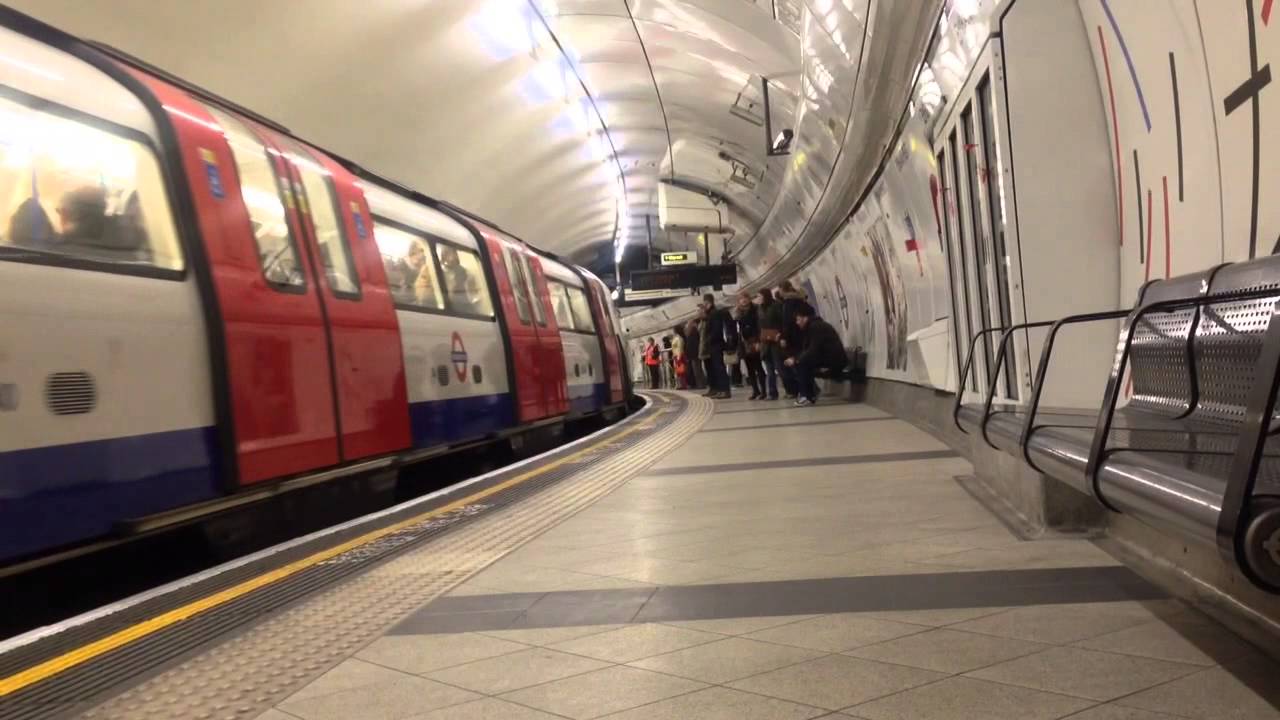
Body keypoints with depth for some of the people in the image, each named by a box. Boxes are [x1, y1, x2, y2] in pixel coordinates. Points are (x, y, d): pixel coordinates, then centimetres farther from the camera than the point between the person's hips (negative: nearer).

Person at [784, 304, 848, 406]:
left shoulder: (816, 327, -14)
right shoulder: (812, 326, 16)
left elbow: (813, 351, -22)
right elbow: (807, 349, 13)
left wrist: (796, 359, -15)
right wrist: (794, 358, -2)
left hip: (835, 360, -10)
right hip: (827, 357, 10)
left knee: (801, 362, -15)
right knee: (801, 360, 9)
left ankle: (806, 396, -11)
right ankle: (811, 394, 11)